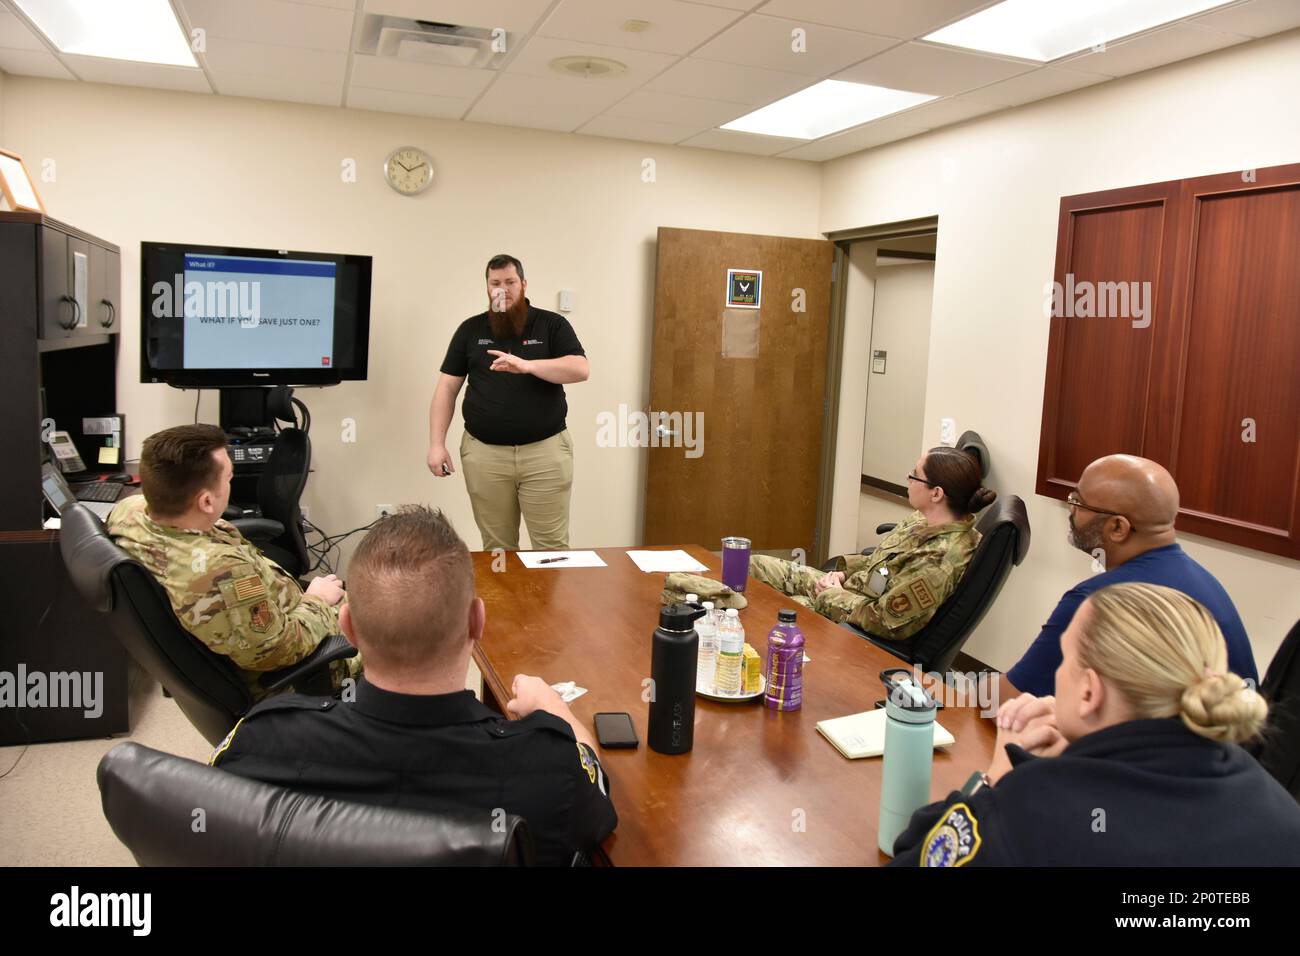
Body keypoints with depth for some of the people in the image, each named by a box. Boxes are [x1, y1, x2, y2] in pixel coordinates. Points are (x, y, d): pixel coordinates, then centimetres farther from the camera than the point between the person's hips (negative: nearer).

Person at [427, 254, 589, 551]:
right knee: (496, 548, 8)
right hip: (484, 453, 2)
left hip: (545, 450, -1)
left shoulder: (552, 325, 2)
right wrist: (437, 444, -1)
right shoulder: (470, 330, 8)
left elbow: (581, 369, -11)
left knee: (552, 547, 1)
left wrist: (527, 365, -24)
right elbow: (447, 387, 8)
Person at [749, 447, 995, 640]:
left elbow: (884, 622, -27)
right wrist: (844, 572, -1)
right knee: (754, 565, 9)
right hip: (850, 587, 8)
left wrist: (833, 595, -15)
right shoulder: (925, 519, -5)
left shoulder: (938, 563, -32)